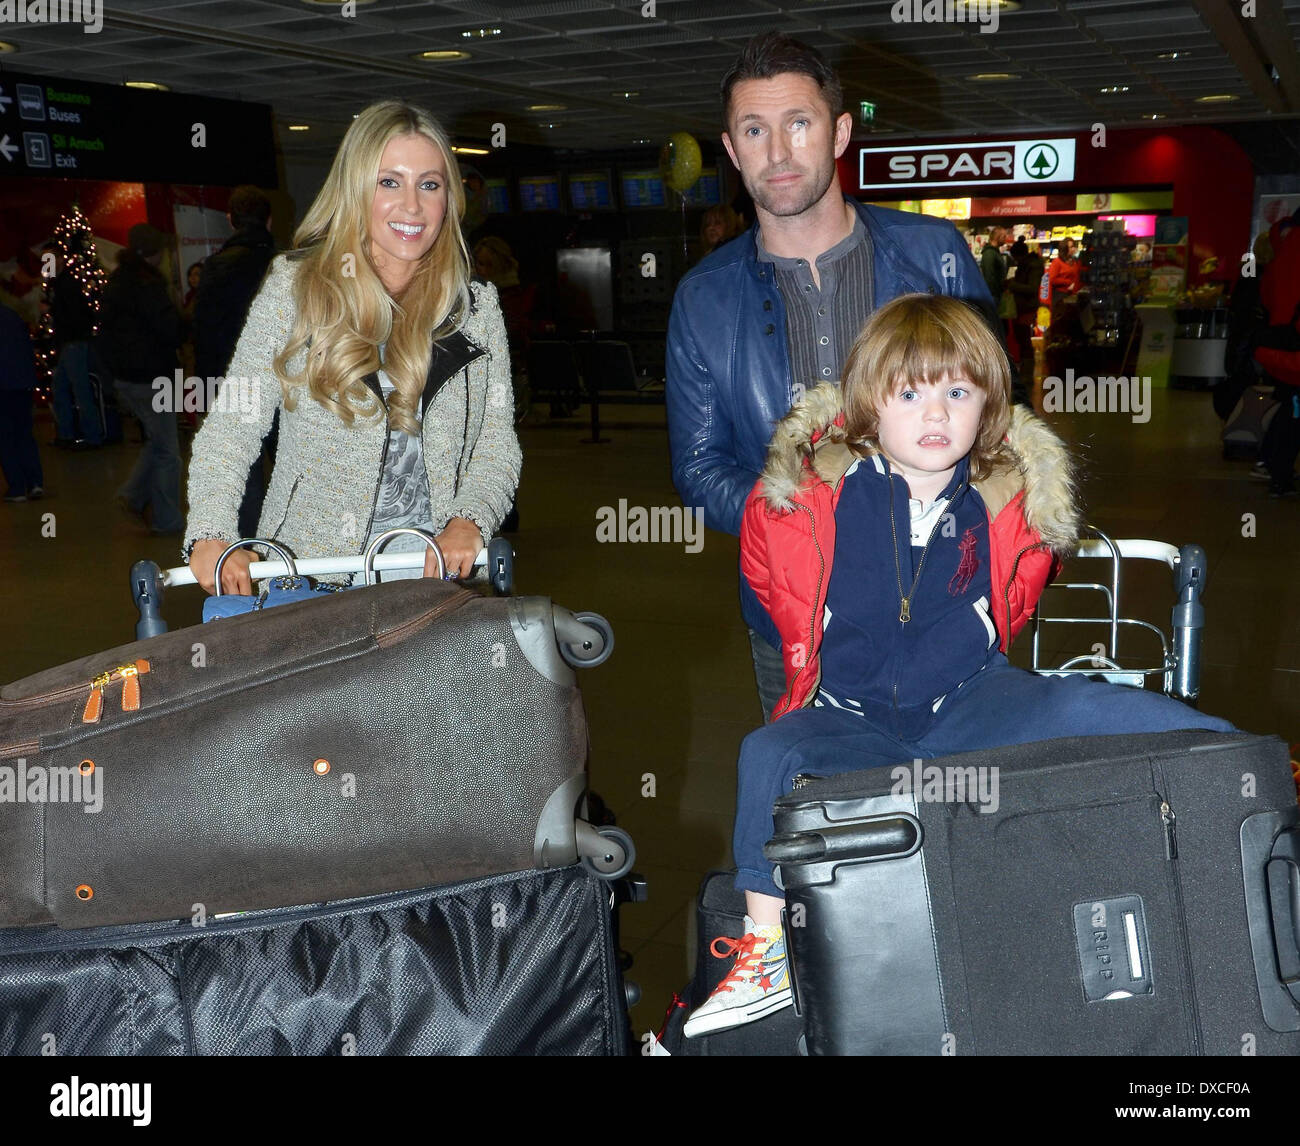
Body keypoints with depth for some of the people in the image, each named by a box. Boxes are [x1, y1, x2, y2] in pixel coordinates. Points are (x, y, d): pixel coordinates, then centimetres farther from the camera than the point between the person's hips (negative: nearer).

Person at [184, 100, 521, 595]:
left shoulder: (478, 306, 10)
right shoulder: (294, 289, 3)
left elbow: (498, 442, 8)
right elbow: (231, 427, 0)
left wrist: (468, 521, -12)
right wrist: (211, 534, -16)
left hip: (436, 576, 2)